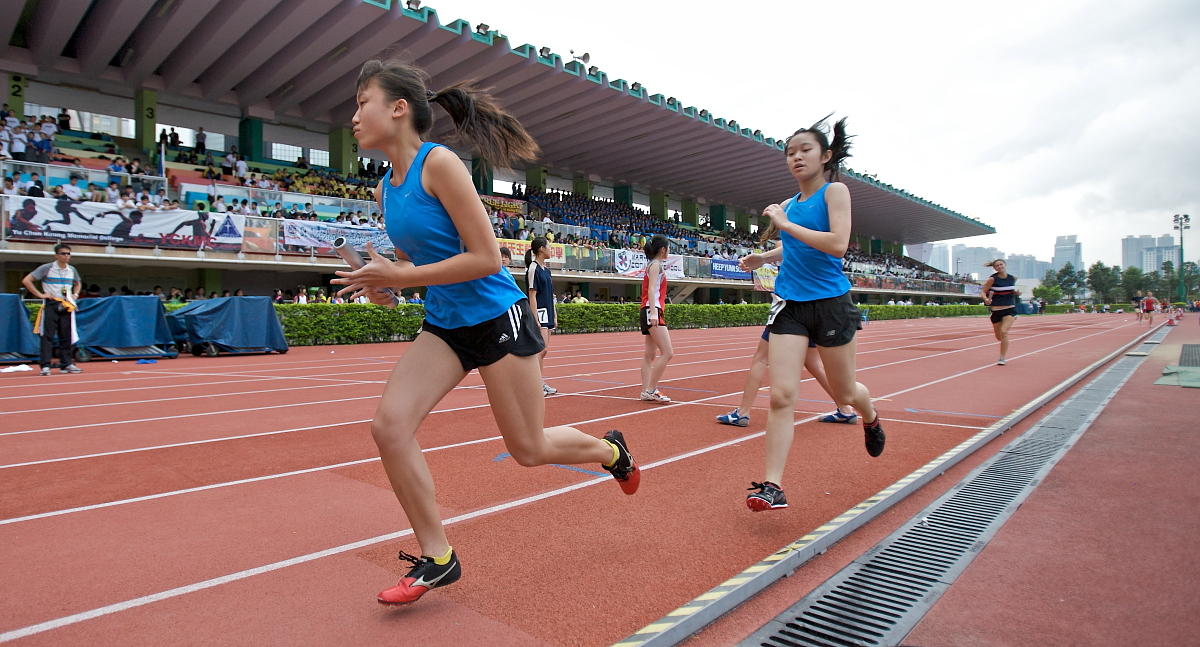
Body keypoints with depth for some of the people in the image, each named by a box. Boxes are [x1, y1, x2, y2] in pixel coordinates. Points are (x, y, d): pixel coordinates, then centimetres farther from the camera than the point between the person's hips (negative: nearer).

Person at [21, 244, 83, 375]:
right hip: (51, 305, -4)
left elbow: (78, 283, 31)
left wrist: (75, 294, 14)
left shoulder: (72, 270, 11)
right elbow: (26, 280, -5)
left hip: (67, 306, 5)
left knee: (66, 336, 6)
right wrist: (40, 294, -11)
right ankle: (45, 366, -5)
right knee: (48, 335, -6)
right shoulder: (46, 268, -4)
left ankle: (66, 364, 11)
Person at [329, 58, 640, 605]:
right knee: (389, 424, -10)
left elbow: (486, 257, -22)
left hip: (496, 317, -7)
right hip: (445, 324, 7)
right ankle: (437, 557, 6)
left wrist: (398, 278, -21)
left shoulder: (438, 164, -17)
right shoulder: (384, 189, 6)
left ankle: (611, 450, 37)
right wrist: (382, 280, -4)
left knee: (529, 449, 4)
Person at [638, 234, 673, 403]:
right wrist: (653, 313, -26)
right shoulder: (656, 264, -6)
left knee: (650, 354, 8)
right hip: (652, 310, -11)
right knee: (667, 352, -14)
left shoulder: (654, 265, 22)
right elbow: (651, 289, -17)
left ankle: (646, 392, 9)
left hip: (653, 312, 11)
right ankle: (650, 390, -13)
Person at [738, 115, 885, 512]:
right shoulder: (788, 205, 10)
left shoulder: (835, 191, -6)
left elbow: (837, 244, -21)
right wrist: (764, 258, 11)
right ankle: (772, 484, -7)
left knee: (844, 394, 14)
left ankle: (870, 419, 51)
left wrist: (785, 225, -19)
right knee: (781, 395, -10)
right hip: (790, 305, 4)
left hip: (831, 303, -4)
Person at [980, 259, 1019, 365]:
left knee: (1004, 332, -20)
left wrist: (1016, 292, 0)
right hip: (996, 310, 0)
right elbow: (983, 291, -3)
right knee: (999, 337, 9)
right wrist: (986, 299, -23)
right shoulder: (992, 279, -6)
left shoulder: (1013, 278, 5)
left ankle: (1002, 358, -11)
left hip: (1010, 309, 0)